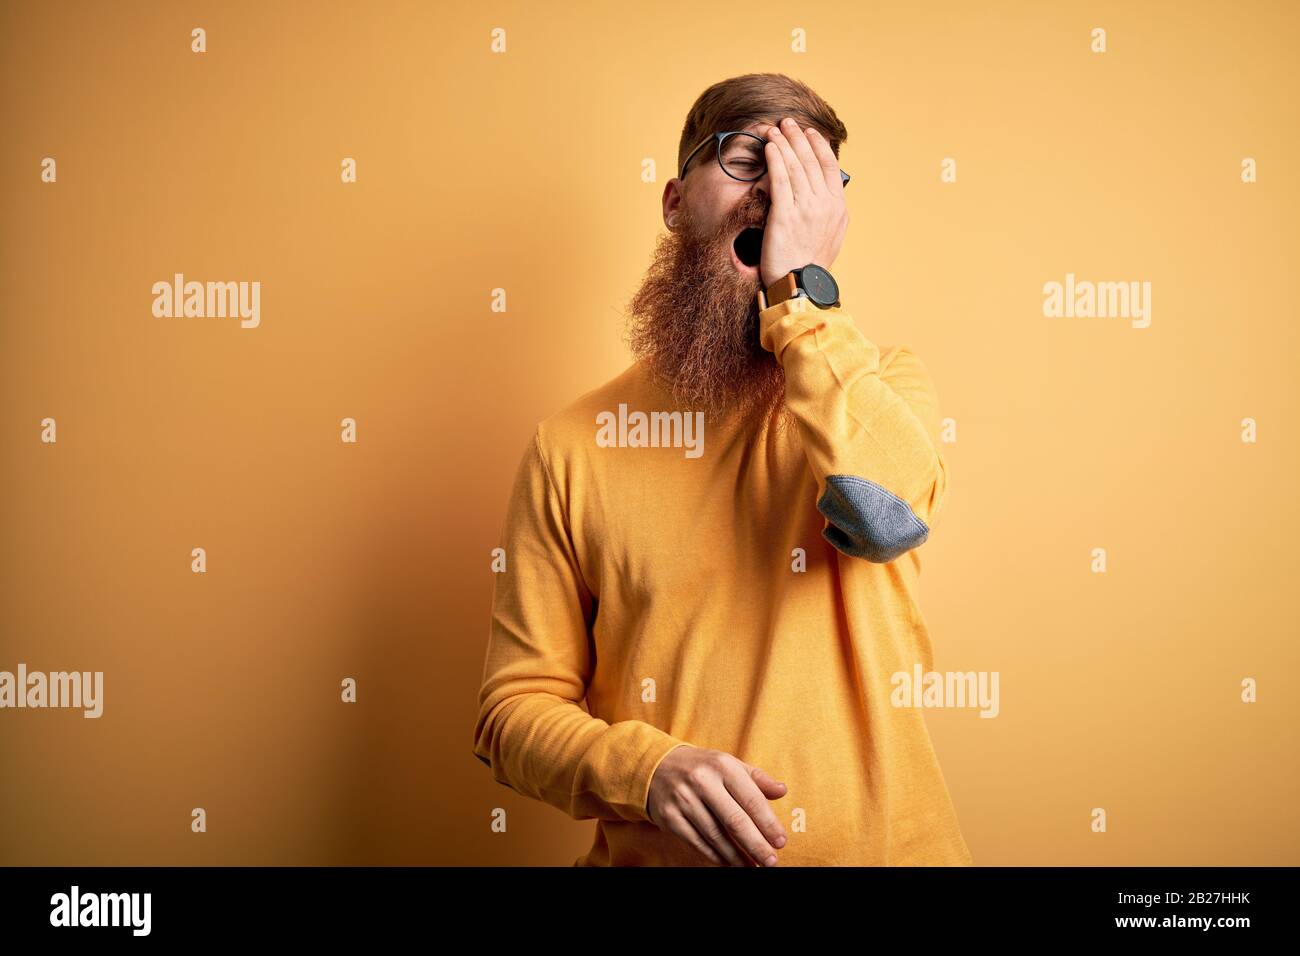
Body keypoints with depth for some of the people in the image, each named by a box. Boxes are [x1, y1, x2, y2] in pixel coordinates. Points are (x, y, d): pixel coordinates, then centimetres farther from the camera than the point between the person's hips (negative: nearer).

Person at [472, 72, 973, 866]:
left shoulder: (886, 385, 3)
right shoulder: (572, 447, 0)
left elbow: (886, 516, -19)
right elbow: (518, 707, 1)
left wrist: (798, 283, -12)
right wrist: (647, 768, -16)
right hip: (660, 853, 0)